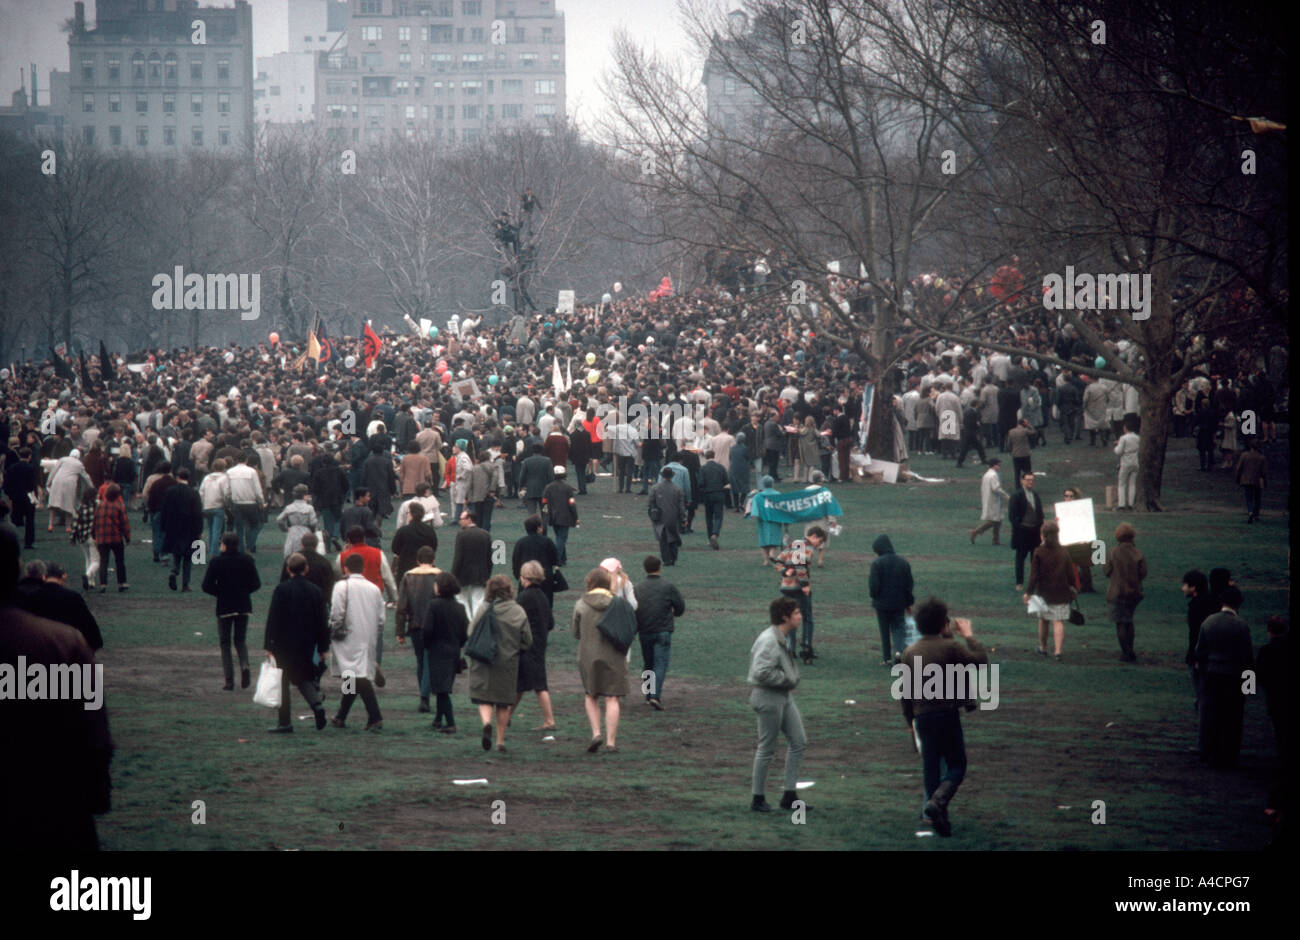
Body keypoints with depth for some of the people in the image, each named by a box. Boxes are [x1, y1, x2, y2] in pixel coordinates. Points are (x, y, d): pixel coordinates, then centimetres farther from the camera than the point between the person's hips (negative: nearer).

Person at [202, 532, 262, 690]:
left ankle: (229, 680, 0)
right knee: (240, 640, 17)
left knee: (225, 643, 7)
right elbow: (256, 583, 0)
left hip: (224, 607, -3)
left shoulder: (216, 562, -10)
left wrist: (220, 592, 6)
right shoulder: (247, 561, -2)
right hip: (244, 606, 3)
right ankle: (244, 665, -12)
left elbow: (206, 586, -11)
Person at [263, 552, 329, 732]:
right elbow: (321, 621, 4)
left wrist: (269, 645, -6)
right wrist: (323, 647, 11)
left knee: (283, 682, 4)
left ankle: (284, 723, 4)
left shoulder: (282, 589, -10)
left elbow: (273, 618, -10)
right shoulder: (314, 591, 1)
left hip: (284, 643, -4)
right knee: (303, 677, 19)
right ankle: (316, 704, -6)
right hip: (307, 644, 4)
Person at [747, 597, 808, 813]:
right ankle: (758, 798, 12)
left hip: (785, 696, 10)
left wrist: (791, 679, 8)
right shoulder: (769, 641, -21)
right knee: (766, 748, 0)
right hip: (768, 698, -10)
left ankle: (790, 796, 15)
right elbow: (761, 672, -29)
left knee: (799, 742, 9)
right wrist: (787, 678, -18)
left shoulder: (784, 638, 10)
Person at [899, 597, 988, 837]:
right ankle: (938, 801, -21)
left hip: (921, 716, 5)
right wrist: (969, 636, 8)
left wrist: (909, 718, 19)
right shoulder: (950, 647, -10)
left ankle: (938, 817, 12)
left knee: (931, 767, 11)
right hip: (947, 713, -5)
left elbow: (905, 689, 10)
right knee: (956, 765, 3)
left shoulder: (910, 653, 7)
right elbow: (980, 661, -4)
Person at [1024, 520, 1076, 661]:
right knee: (1059, 622, -2)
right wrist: (1072, 588, 18)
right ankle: (1058, 650, -16)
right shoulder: (1064, 553, -2)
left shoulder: (1039, 552, -9)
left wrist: (1029, 592, -5)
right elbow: (1070, 574, 3)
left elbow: (1034, 574, -10)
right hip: (1061, 593, 1)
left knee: (1043, 620, 18)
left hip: (1043, 592, -1)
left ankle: (1043, 648, 32)